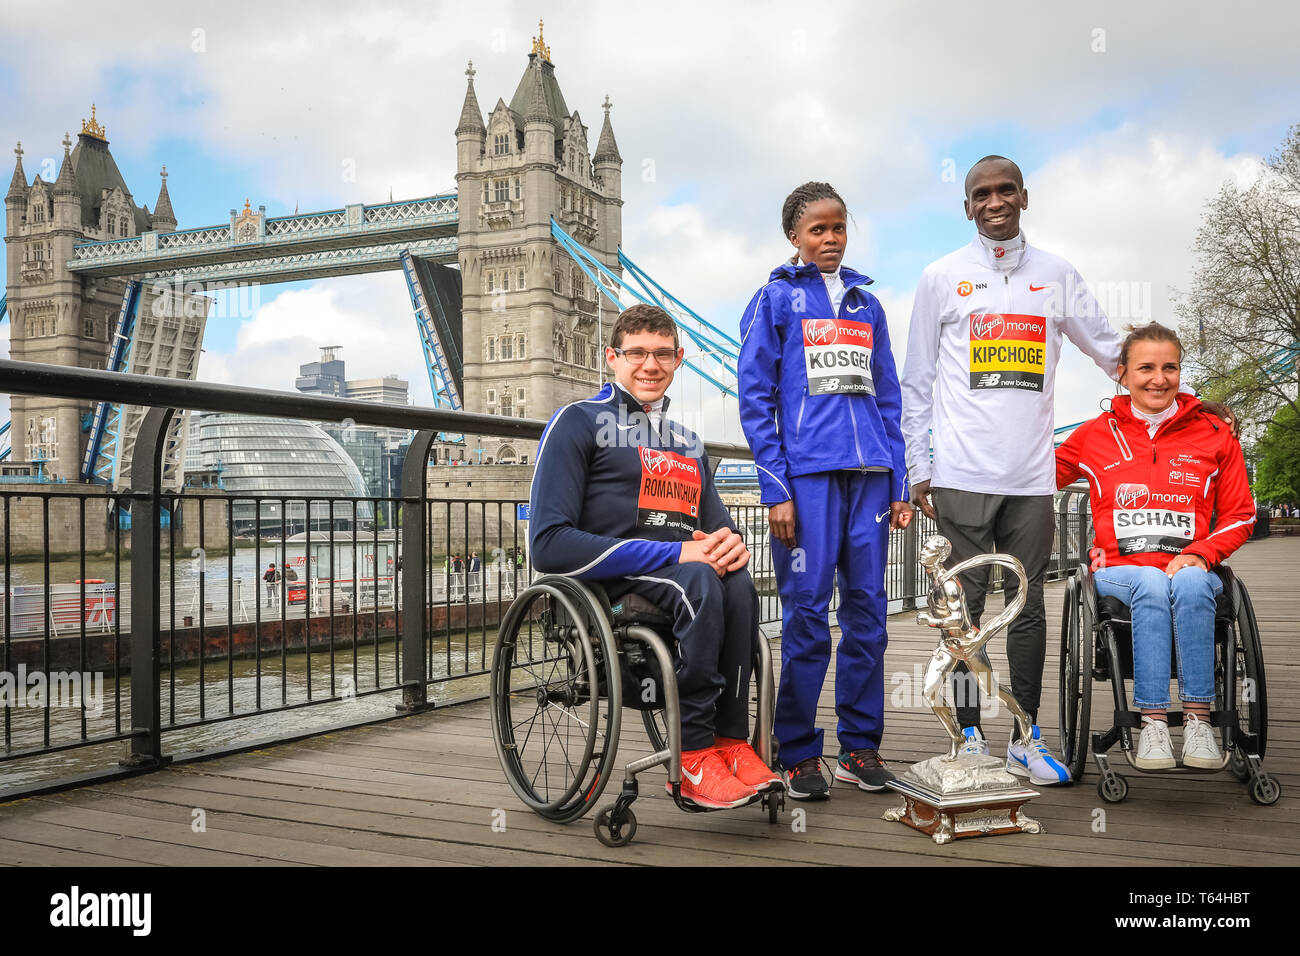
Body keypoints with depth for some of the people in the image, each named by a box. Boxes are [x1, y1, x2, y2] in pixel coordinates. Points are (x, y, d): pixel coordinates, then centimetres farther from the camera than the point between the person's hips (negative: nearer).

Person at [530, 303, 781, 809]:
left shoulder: (687, 442, 25)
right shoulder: (579, 421, 3)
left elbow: (719, 528, 23)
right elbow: (549, 544, -10)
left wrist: (731, 545, -7)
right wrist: (675, 554, -16)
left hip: (683, 577, 5)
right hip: (606, 586, -5)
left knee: (738, 583, -28)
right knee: (697, 581, -34)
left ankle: (730, 741, -22)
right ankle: (694, 754, -25)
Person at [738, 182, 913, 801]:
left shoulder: (867, 303, 19)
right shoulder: (775, 299, 6)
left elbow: (888, 397, 19)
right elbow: (754, 400, -1)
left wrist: (898, 483, 11)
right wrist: (775, 488, -9)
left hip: (868, 472, 4)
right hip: (807, 473, -4)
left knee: (867, 608, 5)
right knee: (806, 612, -4)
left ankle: (860, 746, 16)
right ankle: (798, 755, 7)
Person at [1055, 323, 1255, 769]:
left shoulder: (1214, 435, 12)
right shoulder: (1096, 434, 12)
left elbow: (1239, 516, 12)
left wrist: (1200, 554, -5)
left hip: (1190, 569, 0)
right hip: (1121, 569, 0)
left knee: (1190, 583, -36)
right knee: (1152, 586, -36)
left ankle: (1197, 722, -33)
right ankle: (1153, 724, -35)